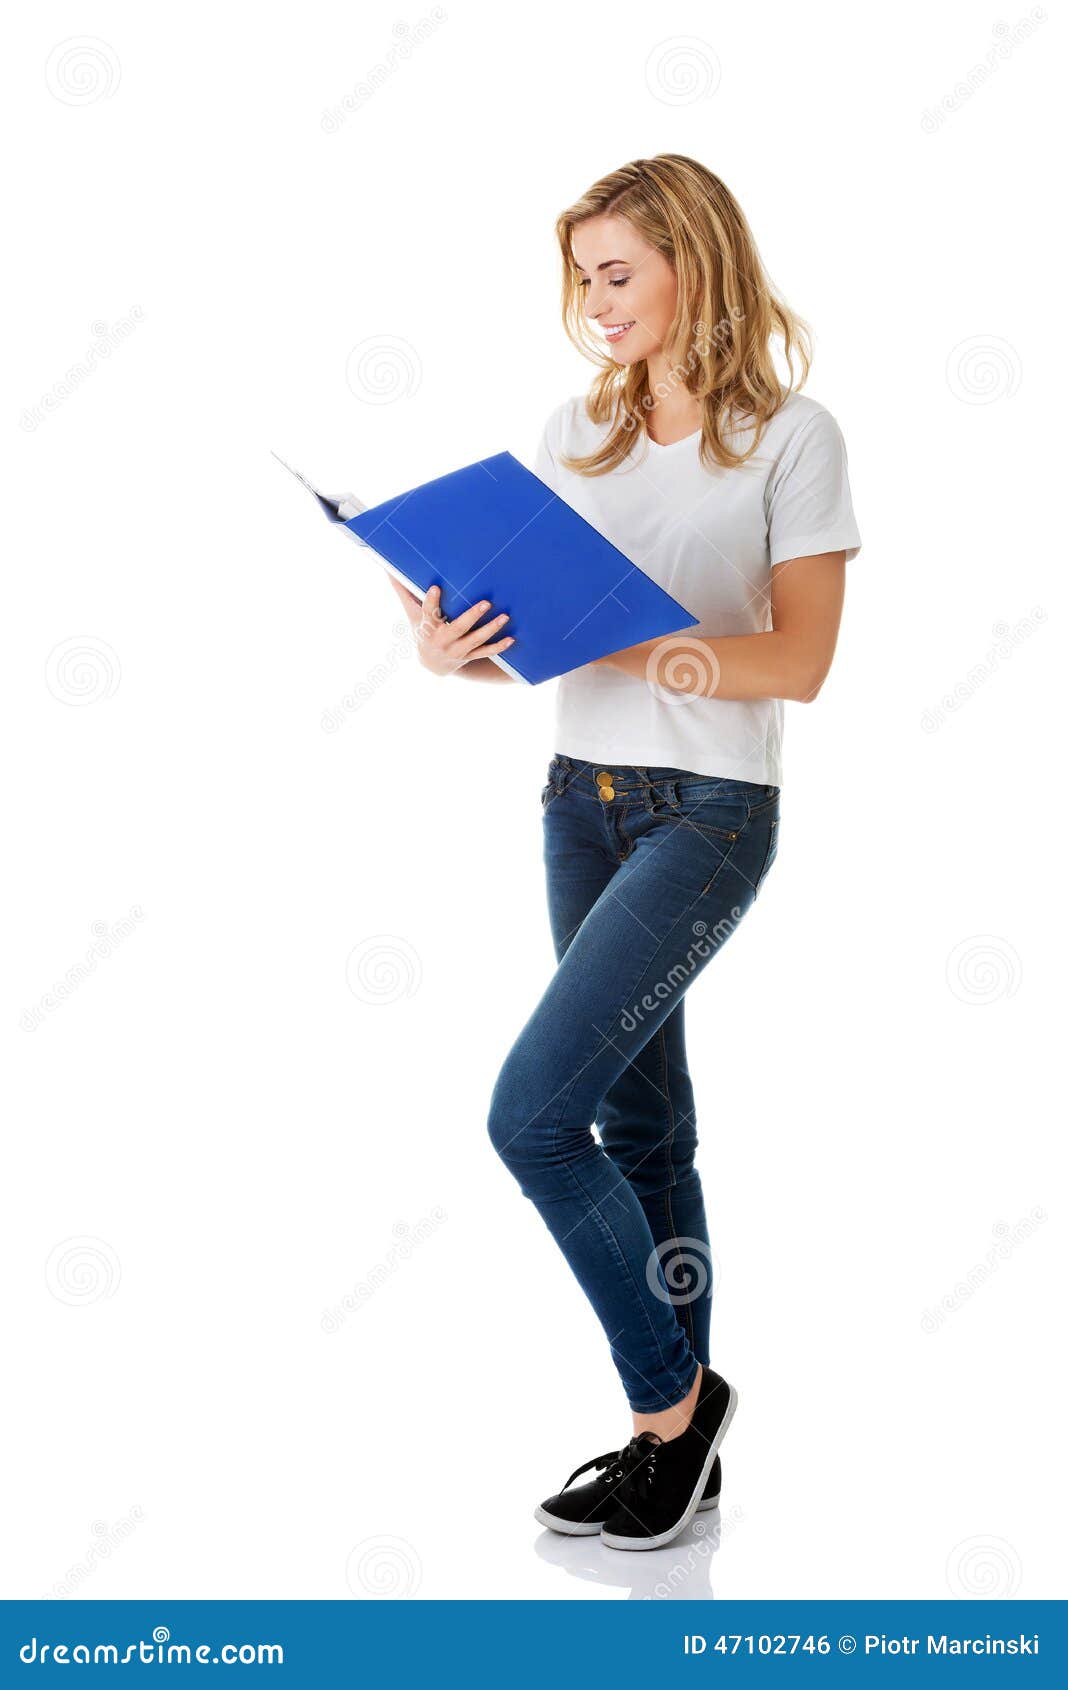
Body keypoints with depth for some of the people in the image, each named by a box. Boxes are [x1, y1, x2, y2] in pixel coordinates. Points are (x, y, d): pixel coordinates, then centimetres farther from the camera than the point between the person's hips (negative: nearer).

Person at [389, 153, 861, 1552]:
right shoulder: (574, 431, 9)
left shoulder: (791, 435, -6)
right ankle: (679, 1435, 24)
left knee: (530, 1112, -15)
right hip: (582, 796, 6)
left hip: (711, 807, -6)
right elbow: (528, 618, 7)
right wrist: (453, 647, -15)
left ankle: (670, 1395, 6)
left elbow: (800, 660, -12)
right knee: (639, 1123, 11)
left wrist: (623, 642, -23)